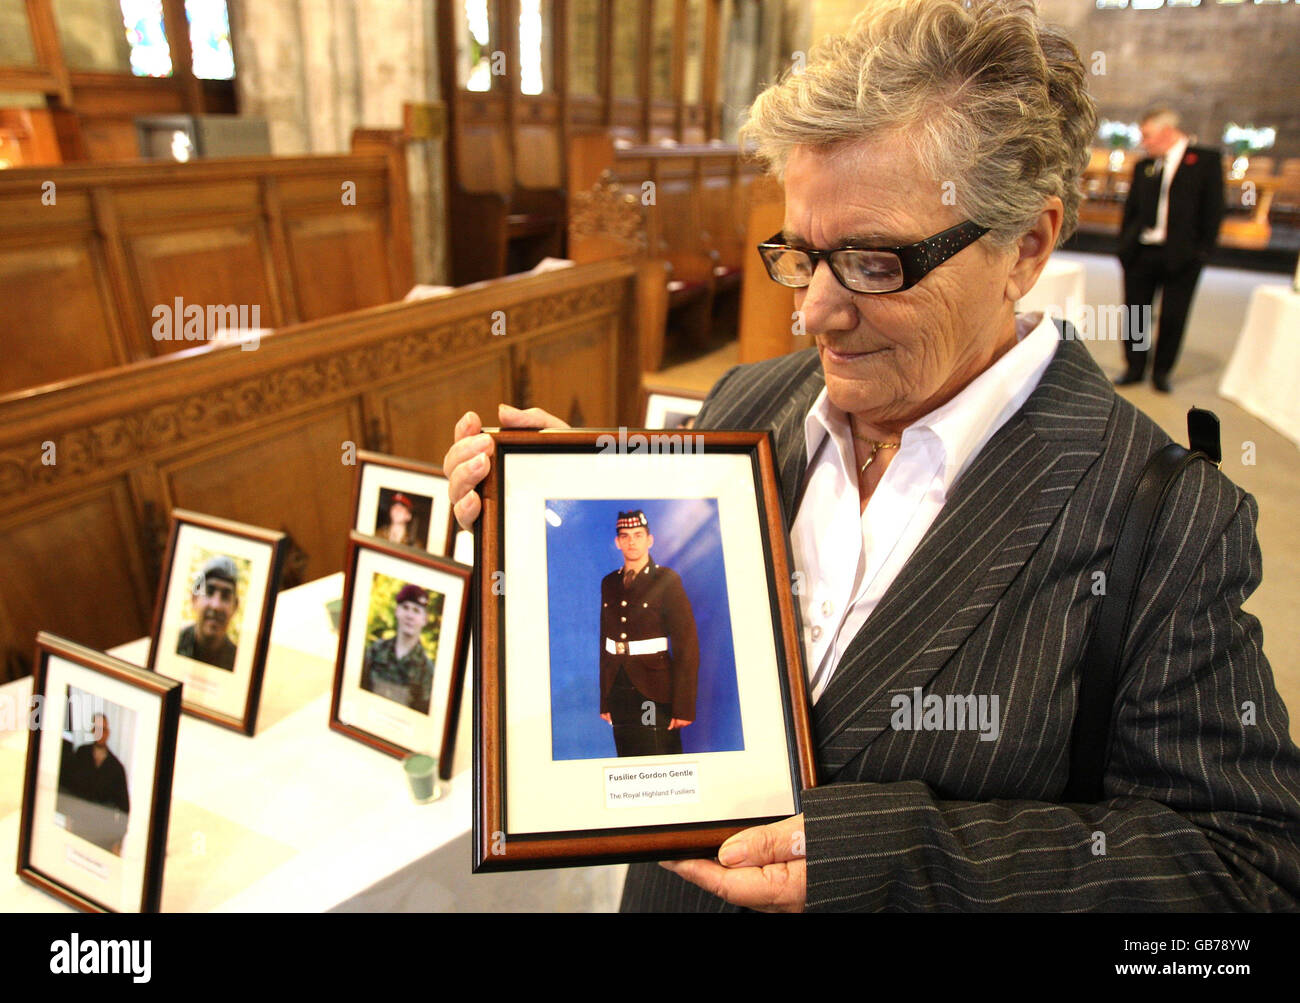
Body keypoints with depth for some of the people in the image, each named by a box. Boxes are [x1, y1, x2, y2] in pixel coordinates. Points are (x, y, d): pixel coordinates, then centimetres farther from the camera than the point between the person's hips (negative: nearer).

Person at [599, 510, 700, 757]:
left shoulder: (667, 580, -4)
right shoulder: (609, 583, 11)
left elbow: (687, 645, -8)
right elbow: (605, 642, 11)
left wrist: (684, 706, -14)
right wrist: (604, 701, 8)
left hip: (655, 692, -4)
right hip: (618, 688, 5)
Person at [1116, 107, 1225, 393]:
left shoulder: (1206, 160, -1)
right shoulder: (1143, 166, 9)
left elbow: (1213, 209, -3)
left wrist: (1203, 249, -8)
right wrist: (1125, 242, 4)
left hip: (1181, 255, -3)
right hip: (1140, 252, 3)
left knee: (1172, 317, 4)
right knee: (1134, 313, 7)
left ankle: (1161, 372, 17)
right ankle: (1134, 368, 20)